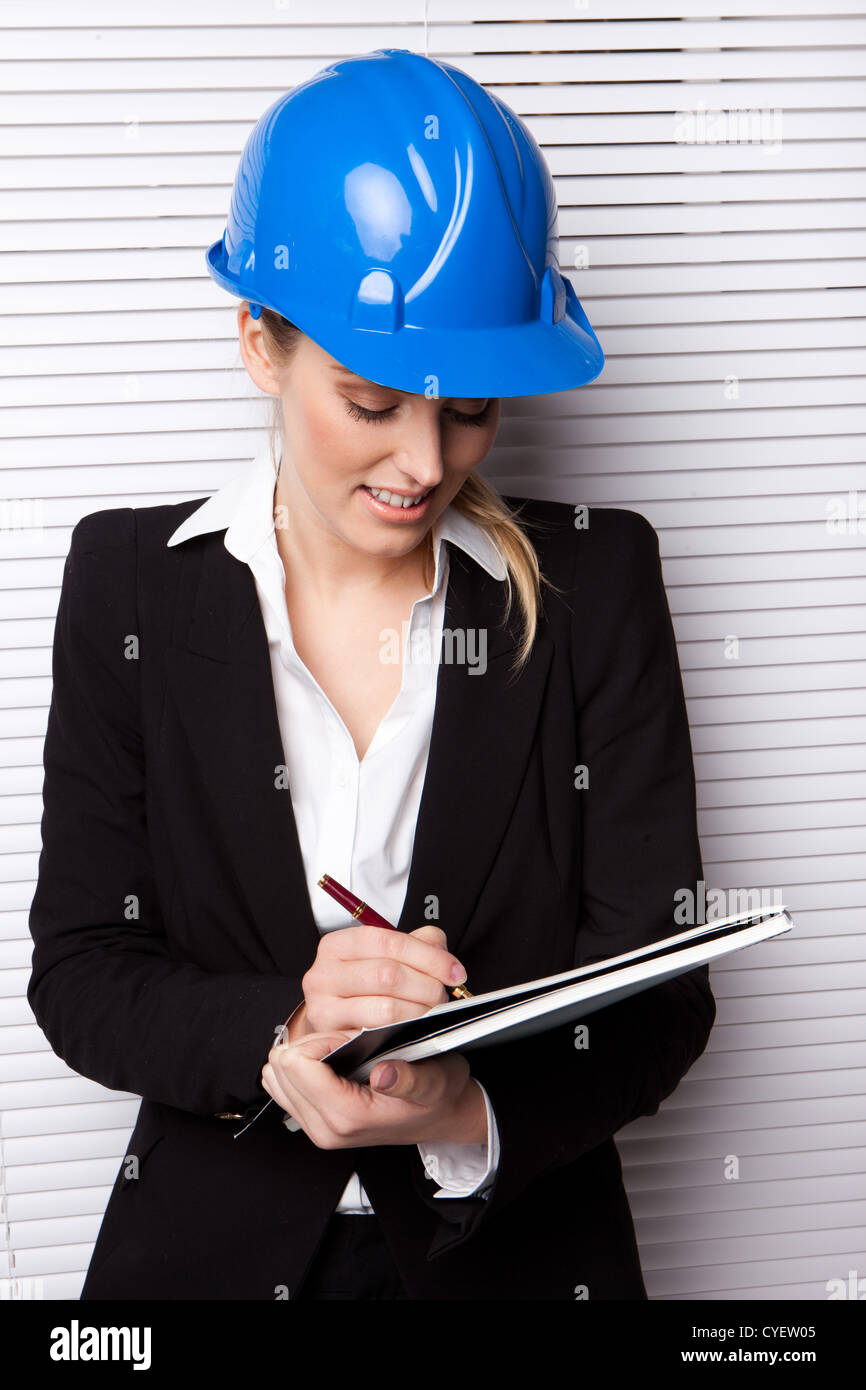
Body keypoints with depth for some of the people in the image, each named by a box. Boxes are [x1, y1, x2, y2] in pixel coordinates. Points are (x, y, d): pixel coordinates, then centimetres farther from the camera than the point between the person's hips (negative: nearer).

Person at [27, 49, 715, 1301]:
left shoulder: (594, 579, -8)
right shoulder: (131, 580, -6)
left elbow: (658, 986, -8)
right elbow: (77, 969, -6)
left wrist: (472, 1114, -27)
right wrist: (277, 1039, -25)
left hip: (518, 1251, 0)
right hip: (211, 1245, 0)